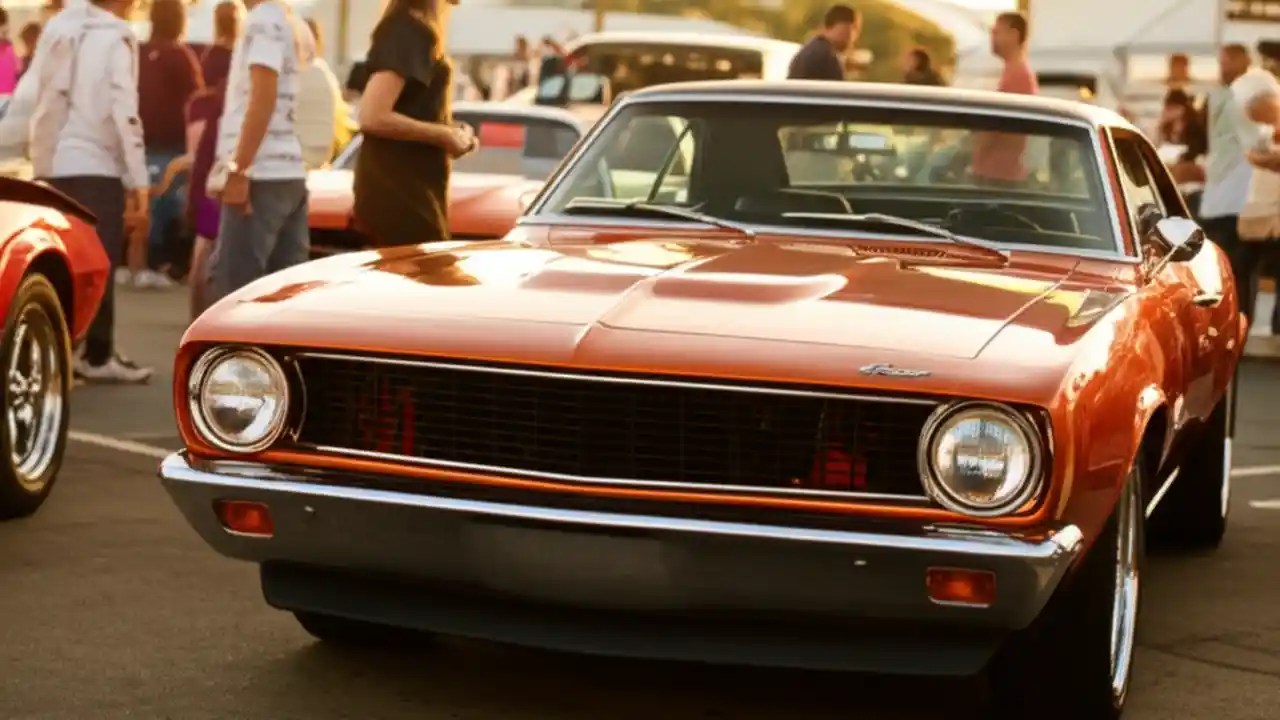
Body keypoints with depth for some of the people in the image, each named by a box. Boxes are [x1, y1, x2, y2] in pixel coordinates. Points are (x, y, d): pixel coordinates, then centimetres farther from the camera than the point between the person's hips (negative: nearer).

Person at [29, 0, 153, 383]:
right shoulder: (115, 39, -8)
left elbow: (28, 99, 10)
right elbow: (124, 114, -13)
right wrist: (138, 183, -11)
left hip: (51, 165, 6)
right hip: (95, 167, -6)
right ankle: (98, 356, 2)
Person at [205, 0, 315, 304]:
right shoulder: (295, 25, 17)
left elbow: (263, 97, -18)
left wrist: (238, 169, -20)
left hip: (262, 175, -9)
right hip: (290, 173, 9)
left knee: (231, 284, -8)